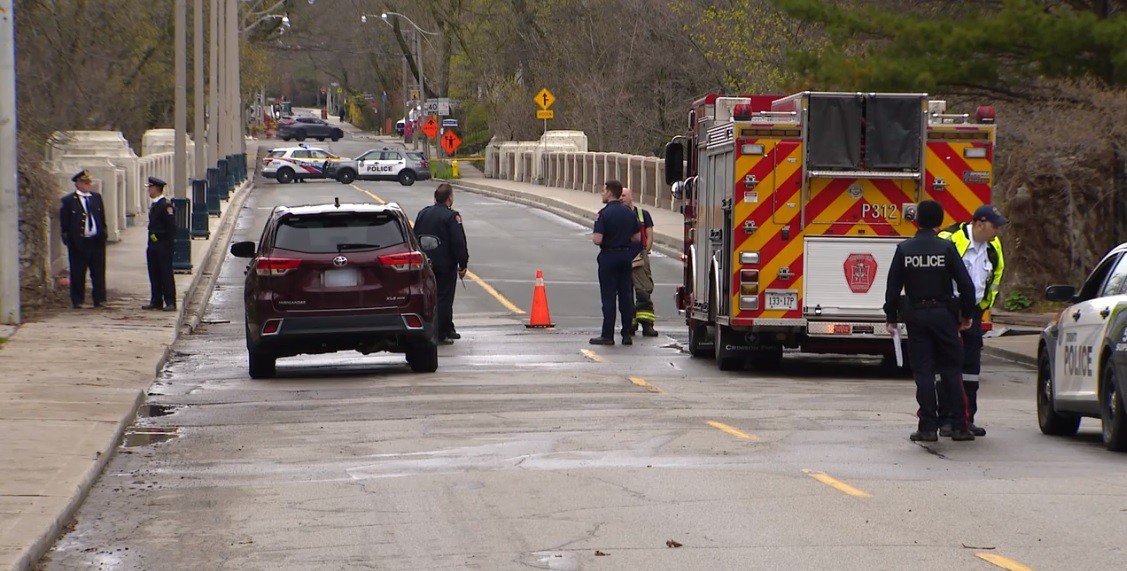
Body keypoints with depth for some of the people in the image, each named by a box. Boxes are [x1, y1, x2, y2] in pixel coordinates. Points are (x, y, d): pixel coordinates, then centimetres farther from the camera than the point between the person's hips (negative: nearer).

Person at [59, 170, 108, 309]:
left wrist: (103, 234, 9)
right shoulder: (68, 201, -4)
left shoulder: (97, 197, 12)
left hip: (97, 240, 4)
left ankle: (99, 299, 15)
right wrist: (67, 238, -10)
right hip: (78, 242, -4)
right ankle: (77, 301, 10)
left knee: (98, 272, 7)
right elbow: (64, 223, -4)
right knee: (78, 274, 2)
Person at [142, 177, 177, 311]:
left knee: (166, 274, -4)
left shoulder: (166, 205, -14)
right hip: (153, 244, 9)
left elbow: (171, 227, -16)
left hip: (163, 245, -9)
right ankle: (156, 301, 17)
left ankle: (170, 303, -1)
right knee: (154, 274, 11)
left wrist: (169, 244, -17)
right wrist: (151, 243, 13)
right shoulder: (154, 205, 14)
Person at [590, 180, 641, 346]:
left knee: (609, 296, -2)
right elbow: (637, 237, 7)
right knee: (626, 295, 8)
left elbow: (598, 239, -20)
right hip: (626, 256, 6)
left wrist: (593, 238, 2)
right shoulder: (629, 213, 5)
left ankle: (607, 335, 0)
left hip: (609, 256, -6)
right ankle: (627, 334, 9)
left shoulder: (604, 213, -15)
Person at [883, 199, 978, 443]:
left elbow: (893, 286, -1)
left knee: (923, 372, 3)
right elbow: (966, 285, -6)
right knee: (951, 370, 6)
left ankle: (928, 427, -1)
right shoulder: (946, 248, -6)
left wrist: (891, 318, 8)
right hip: (943, 314, -1)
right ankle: (959, 426, 5)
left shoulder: (904, 249, -1)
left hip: (916, 315, 1)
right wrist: (966, 315, 6)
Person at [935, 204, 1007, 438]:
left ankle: (967, 418, 11)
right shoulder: (950, 240, -17)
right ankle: (946, 420, -2)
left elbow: (996, 276, 23)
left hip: (973, 311, 6)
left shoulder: (993, 247, 6)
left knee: (972, 366, 6)